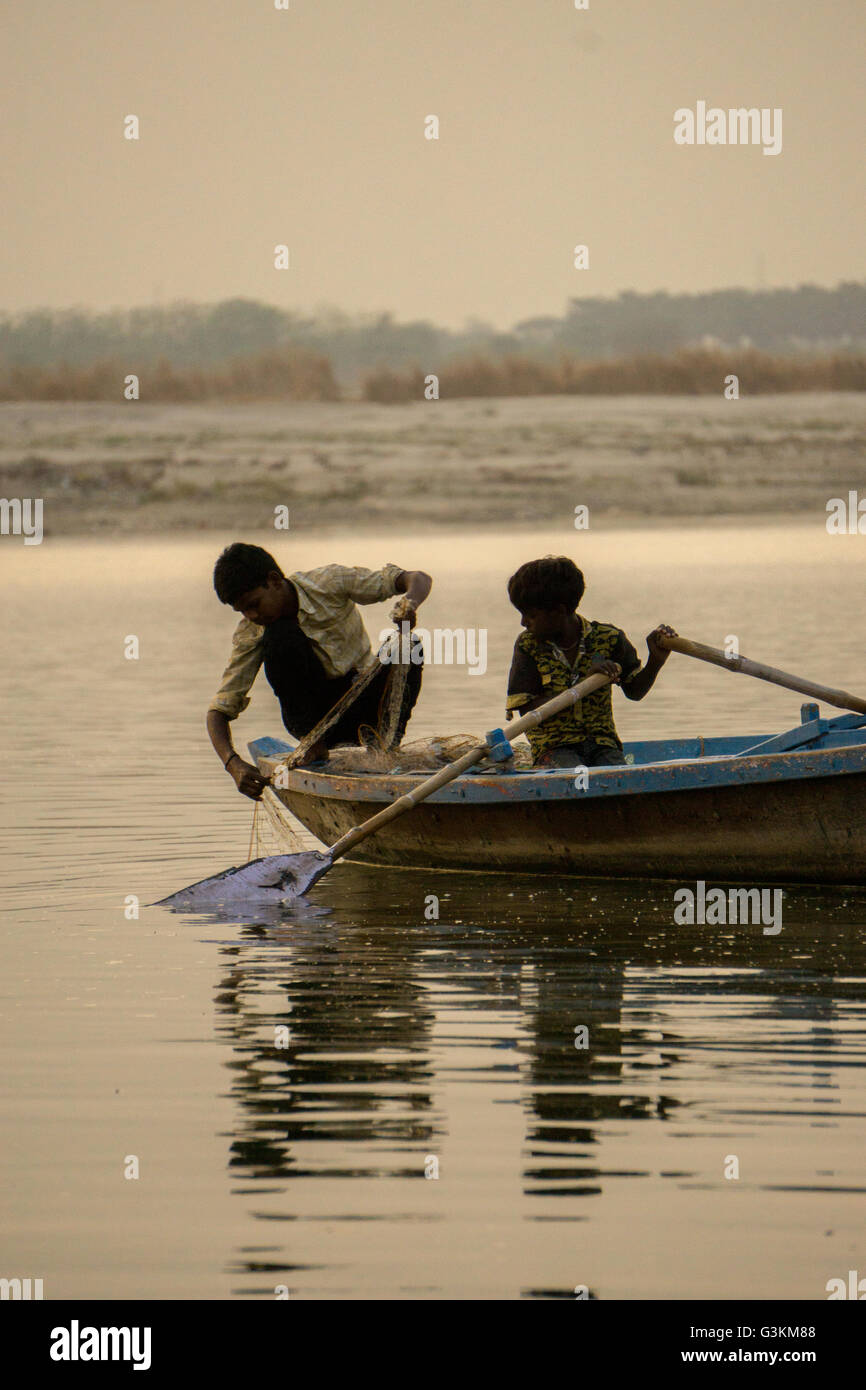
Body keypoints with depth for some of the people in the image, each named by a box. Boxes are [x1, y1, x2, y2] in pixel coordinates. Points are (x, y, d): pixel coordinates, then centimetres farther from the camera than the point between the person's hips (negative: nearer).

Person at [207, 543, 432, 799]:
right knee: (279, 637, -26)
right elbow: (220, 708, -12)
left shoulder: (329, 583, -16)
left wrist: (410, 603, -40)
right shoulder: (251, 634, -12)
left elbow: (419, 579, -15)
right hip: (313, 715, 1)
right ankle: (313, 742, -18)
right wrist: (234, 765, -31)